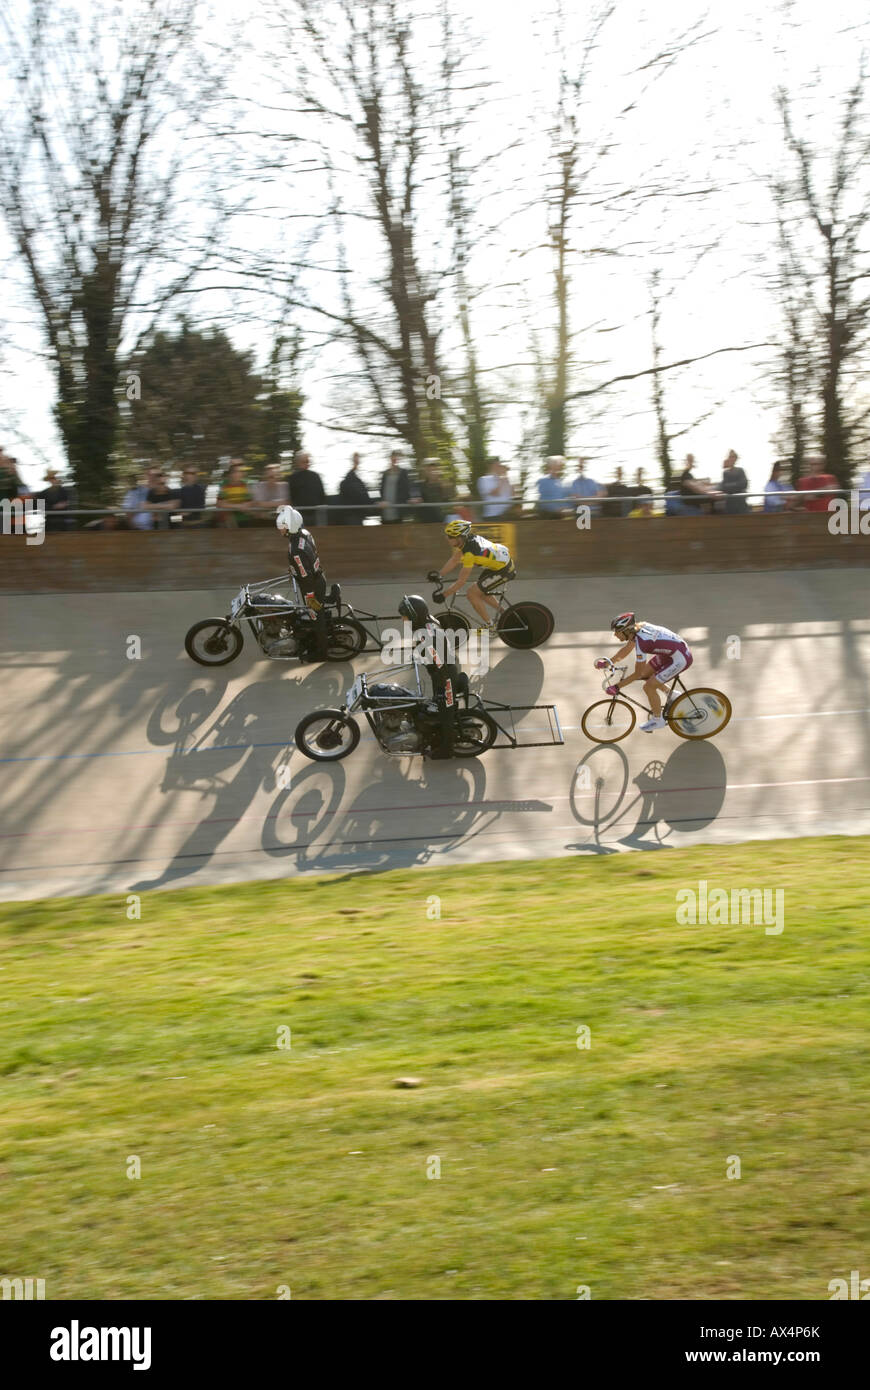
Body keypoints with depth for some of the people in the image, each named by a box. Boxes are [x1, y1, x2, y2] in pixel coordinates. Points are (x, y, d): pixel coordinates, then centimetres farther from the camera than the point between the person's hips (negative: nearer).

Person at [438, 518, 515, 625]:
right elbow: (454, 560, 5)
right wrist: (438, 575, -3)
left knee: (472, 594, -6)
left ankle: (490, 627, 3)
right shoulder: (467, 539, -4)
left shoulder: (469, 552, -29)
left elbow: (462, 580, -25)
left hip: (503, 570, -9)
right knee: (479, 592, 21)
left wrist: (444, 595, -19)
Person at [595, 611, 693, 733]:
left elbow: (637, 674, -20)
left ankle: (657, 720, 11)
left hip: (680, 658, -9)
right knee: (645, 674, 14)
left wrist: (617, 687, -14)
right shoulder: (637, 628, -4)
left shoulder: (641, 642, -29)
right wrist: (608, 662, 18)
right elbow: (626, 649, 15)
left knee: (649, 686, -9)